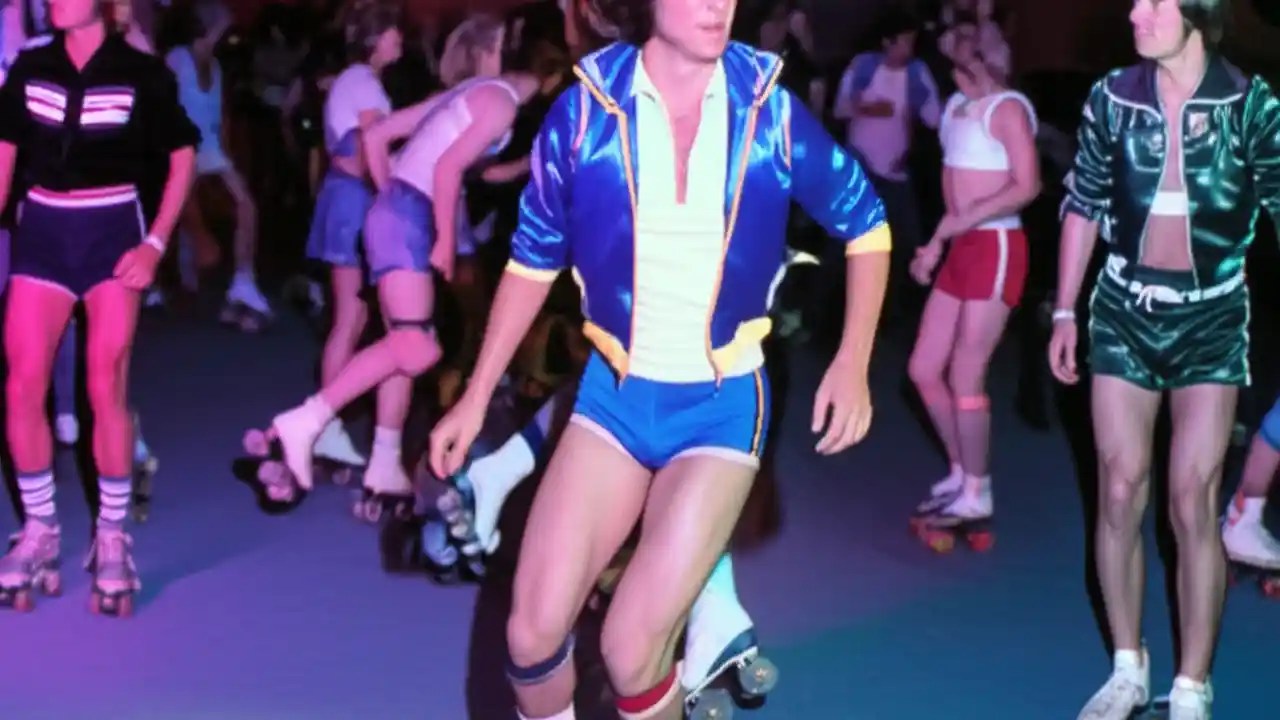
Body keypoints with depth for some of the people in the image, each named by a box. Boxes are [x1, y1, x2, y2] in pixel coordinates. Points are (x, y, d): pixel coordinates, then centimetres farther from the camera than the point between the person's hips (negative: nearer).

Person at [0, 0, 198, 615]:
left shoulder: (142, 73, -6)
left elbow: (183, 155, -1)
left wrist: (156, 243, -8)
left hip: (111, 232, -3)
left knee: (106, 390, -4)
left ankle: (111, 538, 8)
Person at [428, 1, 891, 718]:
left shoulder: (769, 110, -11)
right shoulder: (585, 110, -9)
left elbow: (866, 223, 3)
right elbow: (534, 258, 5)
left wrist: (853, 363, -8)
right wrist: (478, 395, 6)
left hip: (722, 404, -2)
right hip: (615, 392, 2)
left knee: (631, 648, -11)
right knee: (533, 631, -3)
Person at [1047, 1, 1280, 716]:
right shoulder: (1113, 97, -3)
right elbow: (1083, 206, 6)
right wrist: (1064, 312, 7)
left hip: (1211, 318, -2)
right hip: (1124, 311, 3)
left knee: (1193, 504, -4)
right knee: (1120, 493, 5)